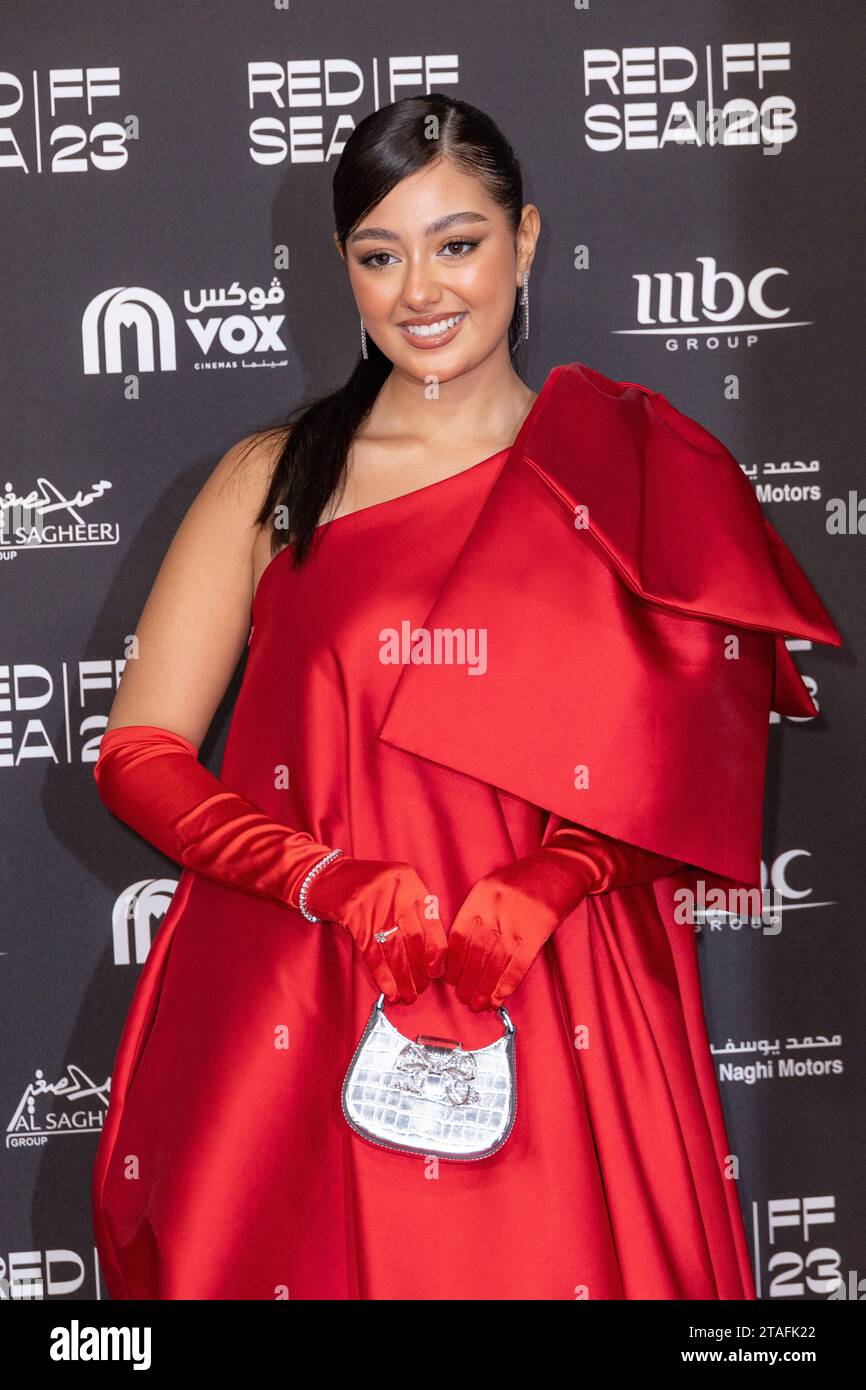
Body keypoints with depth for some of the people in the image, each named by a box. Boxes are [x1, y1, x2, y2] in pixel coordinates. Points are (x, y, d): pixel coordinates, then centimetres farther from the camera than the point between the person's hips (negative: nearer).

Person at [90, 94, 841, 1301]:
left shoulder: (632, 467, 5)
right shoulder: (274, 478, 6)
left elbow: (699, 741, 1)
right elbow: (140, 753, 2)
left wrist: (530, 893, -15)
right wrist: (339, 885, -13)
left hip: (552, 1010, 0)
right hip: (288, 1012, 1)